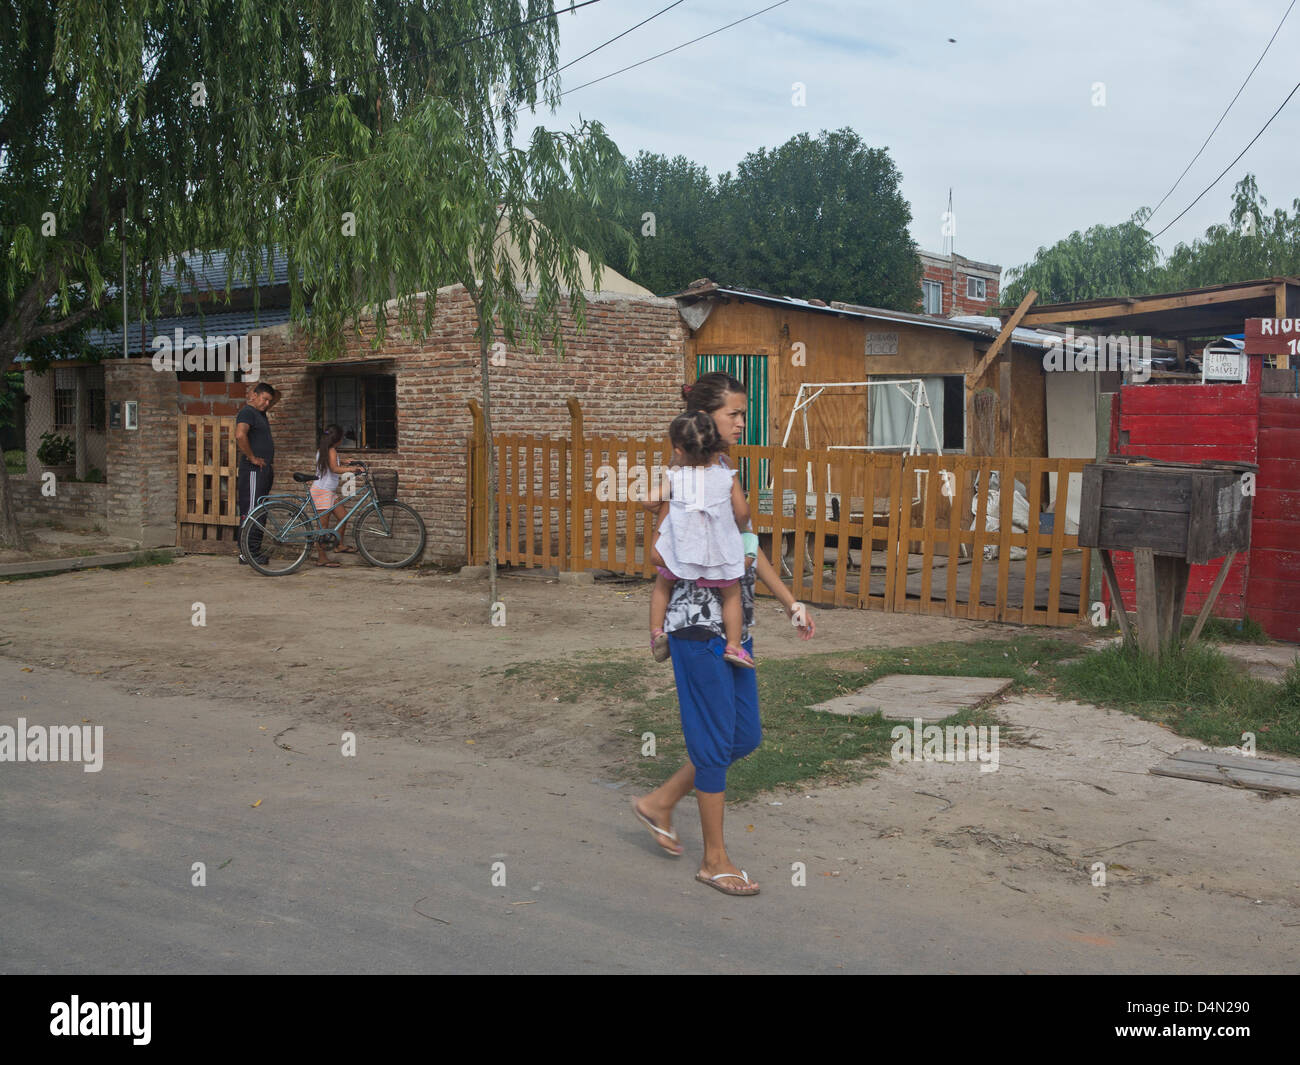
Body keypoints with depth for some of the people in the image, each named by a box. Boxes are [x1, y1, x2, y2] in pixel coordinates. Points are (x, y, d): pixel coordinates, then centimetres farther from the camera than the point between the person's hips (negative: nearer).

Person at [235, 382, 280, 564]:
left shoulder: (260, 412, 19)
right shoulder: (247, 412, -10)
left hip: (265, 469, 10)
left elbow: (277, 397, 36)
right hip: (253, 470, -10)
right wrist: (252, 458, -20)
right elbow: (240, 435, -27)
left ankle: (255, 551, 15)